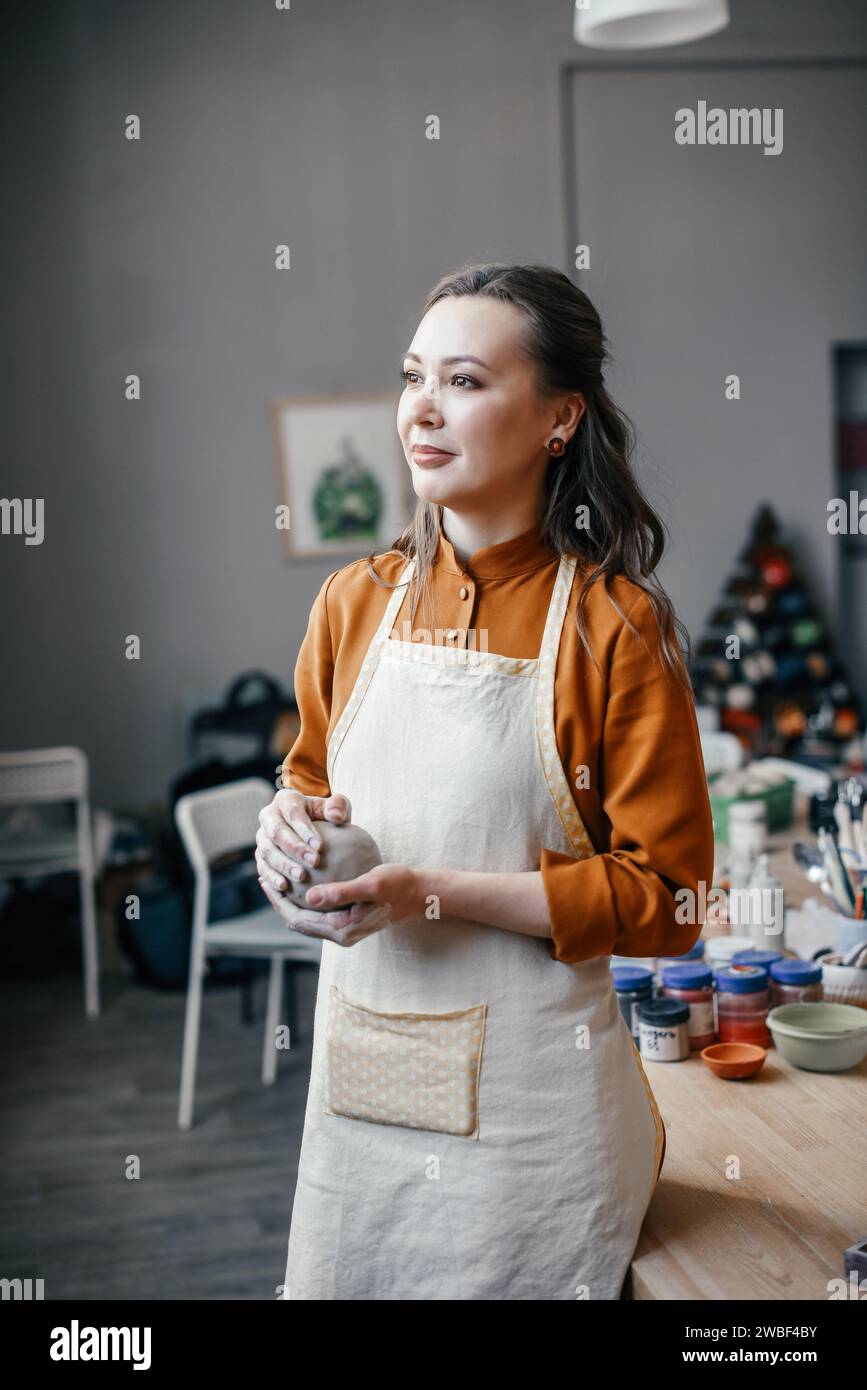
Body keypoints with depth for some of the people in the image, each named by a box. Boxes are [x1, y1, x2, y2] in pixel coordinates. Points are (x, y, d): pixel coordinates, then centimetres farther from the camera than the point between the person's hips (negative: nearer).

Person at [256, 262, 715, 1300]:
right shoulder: (355, 601, 3)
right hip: (356, 1078, 5)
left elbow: (665, 898, -13)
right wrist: (290, 824, -5)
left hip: (529, 1094, -4)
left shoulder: (615, 626, -11)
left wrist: (434, 892, -20)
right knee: (333, 1282, 16)